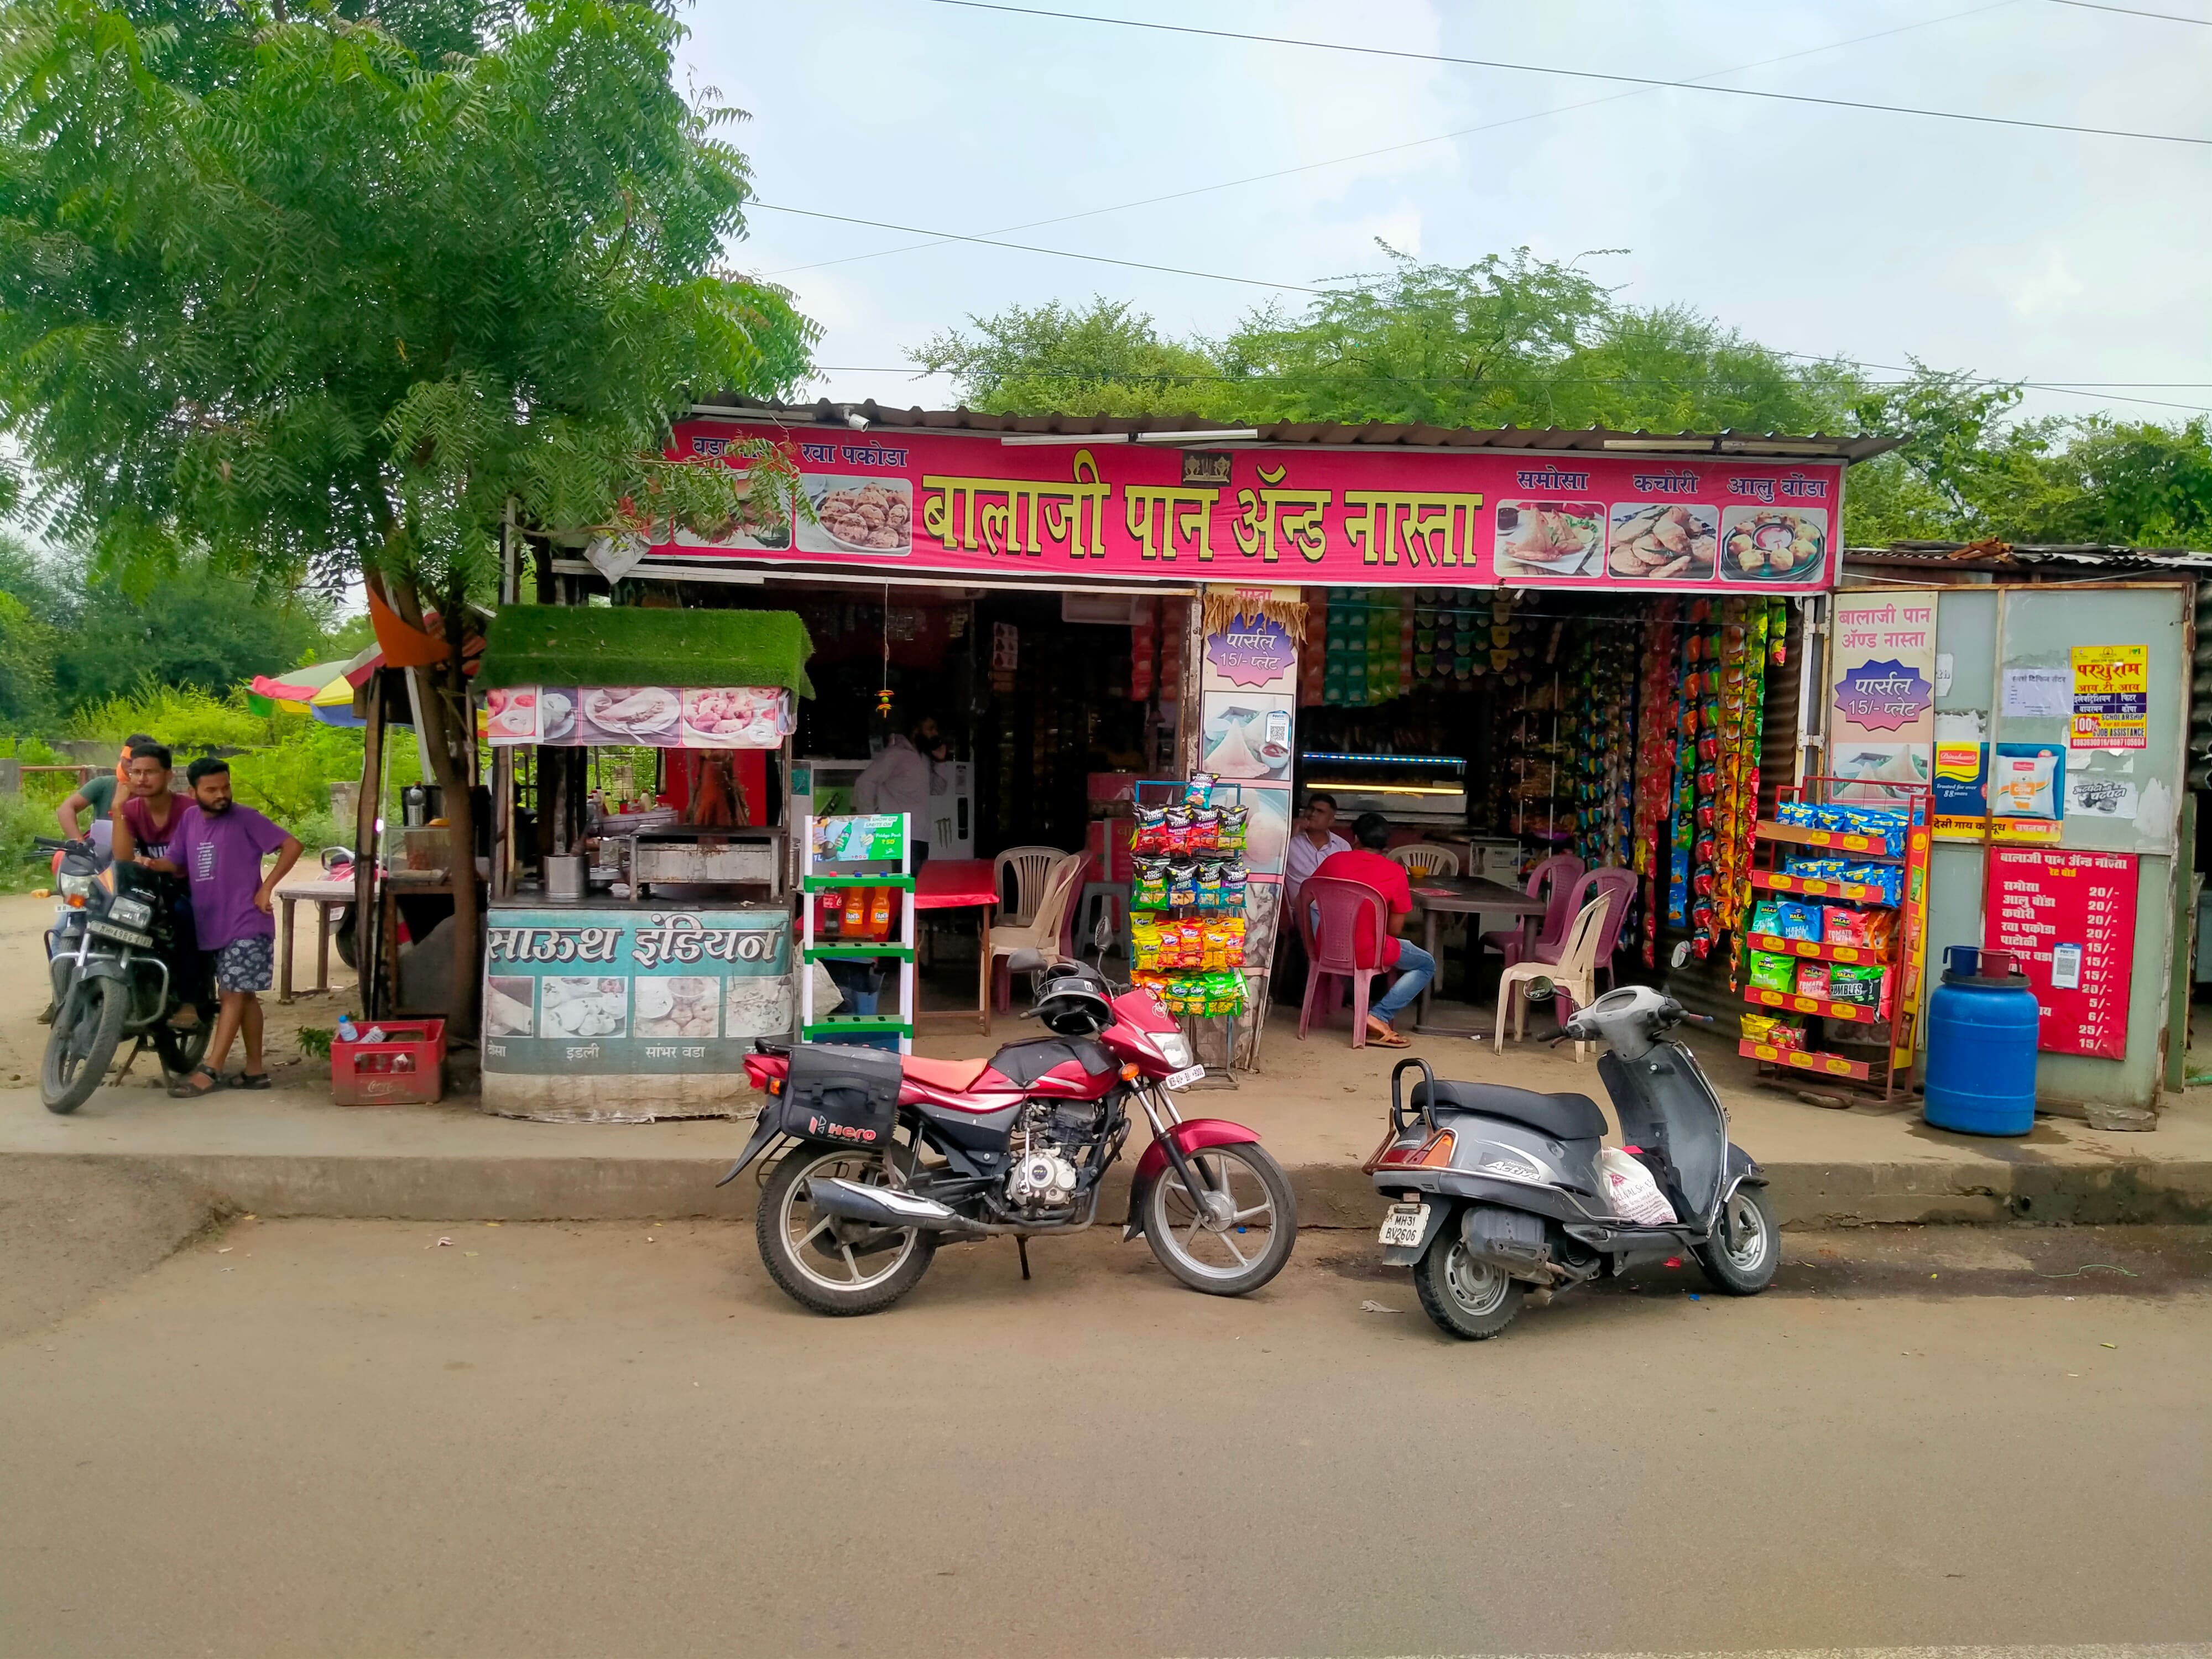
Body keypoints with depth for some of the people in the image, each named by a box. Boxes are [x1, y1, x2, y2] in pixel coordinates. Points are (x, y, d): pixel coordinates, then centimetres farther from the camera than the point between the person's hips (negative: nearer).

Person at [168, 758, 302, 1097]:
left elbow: (291, 846, -10)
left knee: (233, 995, -6)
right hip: (212, 926, 7)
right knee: (243, 995, 12)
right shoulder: (190, 819, 8)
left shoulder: (244, 818, -9)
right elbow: (178, 865, 13)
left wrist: (266, 888, -13)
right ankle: (255, 1069, 19)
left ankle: (209, 1072, -8)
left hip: (247, 924, -7)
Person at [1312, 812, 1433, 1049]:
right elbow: (1395, 929, 1)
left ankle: (1366, 1007, 21)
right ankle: (1379, 1016, -1)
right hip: (1366, 953, -5)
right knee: (1427, 965, 17)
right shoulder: (1396, 873, -3)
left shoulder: (1334, 860, 6)